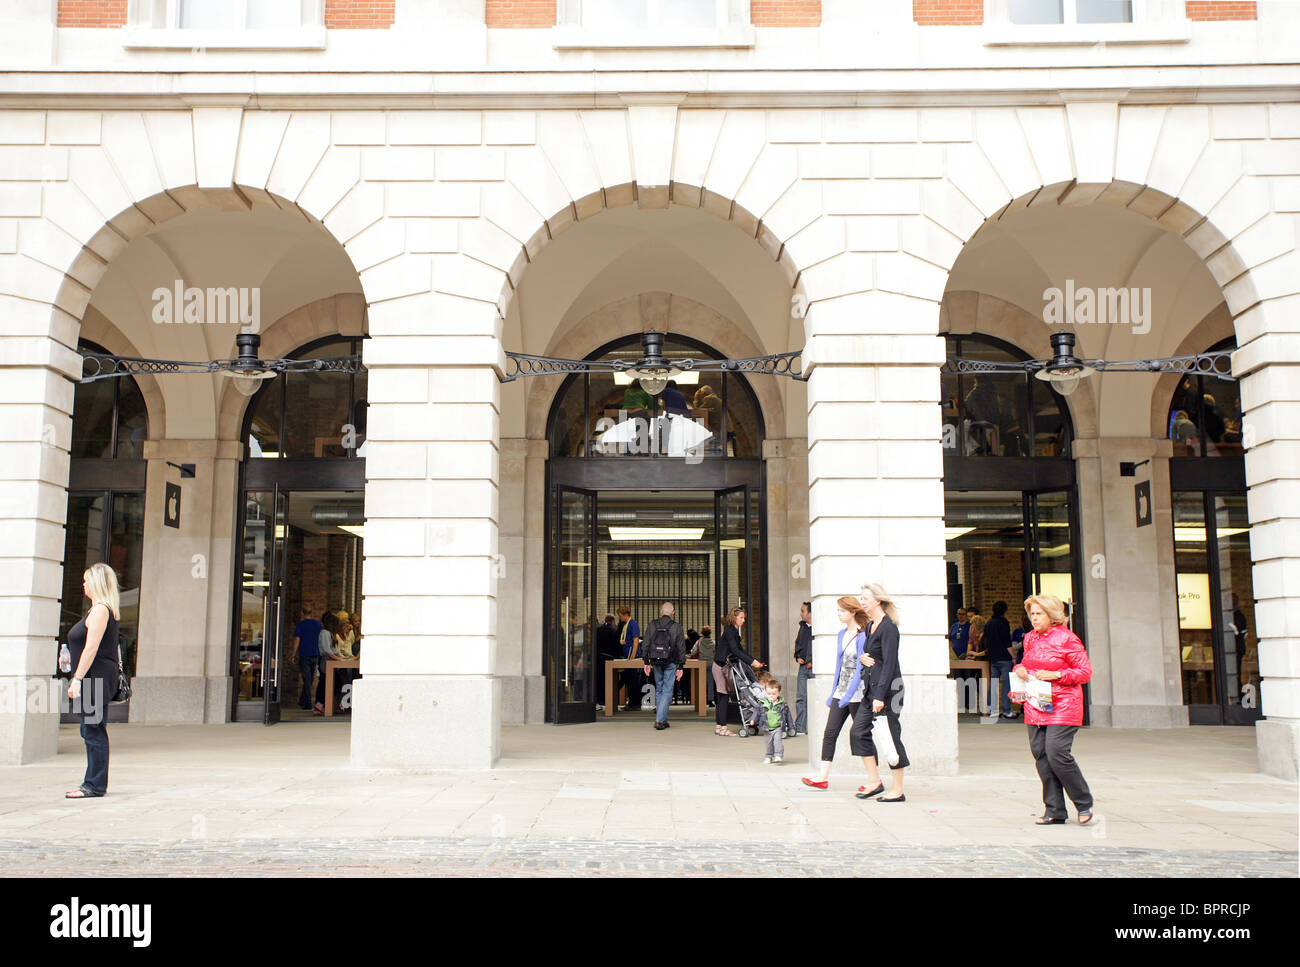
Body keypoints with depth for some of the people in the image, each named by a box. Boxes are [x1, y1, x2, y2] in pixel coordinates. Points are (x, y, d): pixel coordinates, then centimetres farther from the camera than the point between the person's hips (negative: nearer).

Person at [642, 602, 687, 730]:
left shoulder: (652, 625, 1)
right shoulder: (677, 627, -4)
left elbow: (646, 645, 3)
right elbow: (681, 648, -2)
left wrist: (647, 662, 8)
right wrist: (680, 667, 3)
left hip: (656, 662, 3)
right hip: (671, 663, -3)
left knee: (659, 689, 15)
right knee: (667, 691, 0)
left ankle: (662, 720, 19)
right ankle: (660, 720, -9)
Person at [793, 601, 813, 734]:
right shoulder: (803, 626, 14)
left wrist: (812, 661, -11)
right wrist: (798, 657, 10)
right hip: (803, 666, 7)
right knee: (800, 698, 4)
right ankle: (799, 728, 6)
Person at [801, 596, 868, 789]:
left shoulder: (862, 636, -12)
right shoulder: (841, 634, 12)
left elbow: (860, 669, -17)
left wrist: (849, 695, -22)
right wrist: (834, 693, 19)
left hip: (857, 692, -7)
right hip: (841, 691, 8)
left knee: (861, 735, 0)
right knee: (830, 733, 1)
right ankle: (823, 778, 3)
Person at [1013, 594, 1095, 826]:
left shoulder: (1067, 638, -6)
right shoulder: (1030, 638, 13)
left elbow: (1085, 672, -6)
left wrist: (1055, 675, -16)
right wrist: (1019, 669, 2)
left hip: (1062, 706, -7)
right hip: (1035, 706, 7)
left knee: (1057, 753, -14)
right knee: (1040, 755, 2)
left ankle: (1085, 803, 6)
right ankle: (1055, 811, 10)